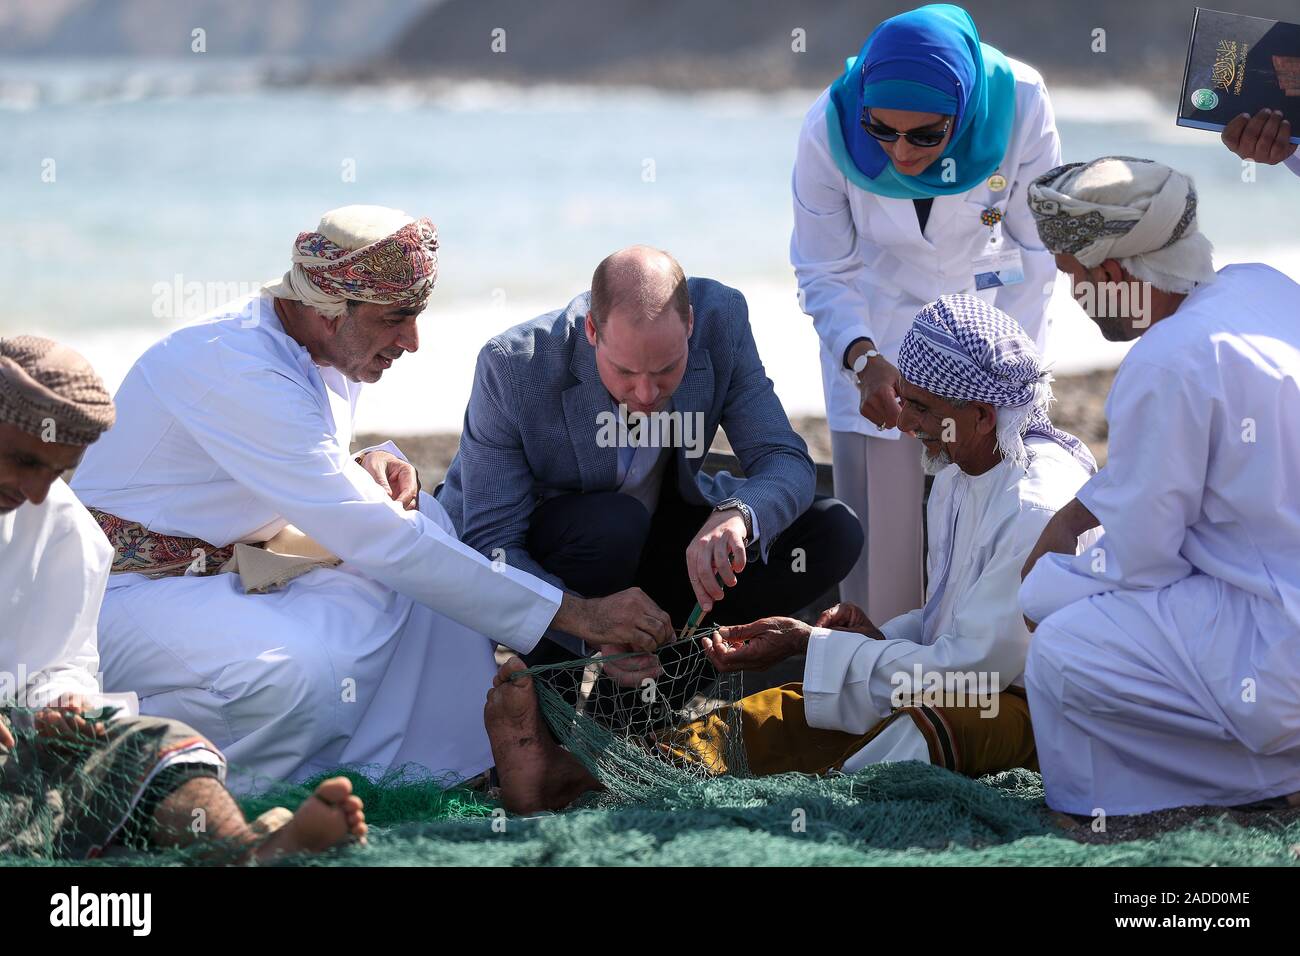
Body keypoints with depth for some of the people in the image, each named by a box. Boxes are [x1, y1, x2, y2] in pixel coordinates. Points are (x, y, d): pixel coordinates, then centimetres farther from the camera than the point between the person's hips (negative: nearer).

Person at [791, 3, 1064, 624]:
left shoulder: (1018, 106, -27)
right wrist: (864, 360, -28)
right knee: (877, 532, -6)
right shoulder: (829, 130, -26)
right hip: (876, 331, 0)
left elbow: (1036, 250, -12)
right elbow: (824, 274, -11)